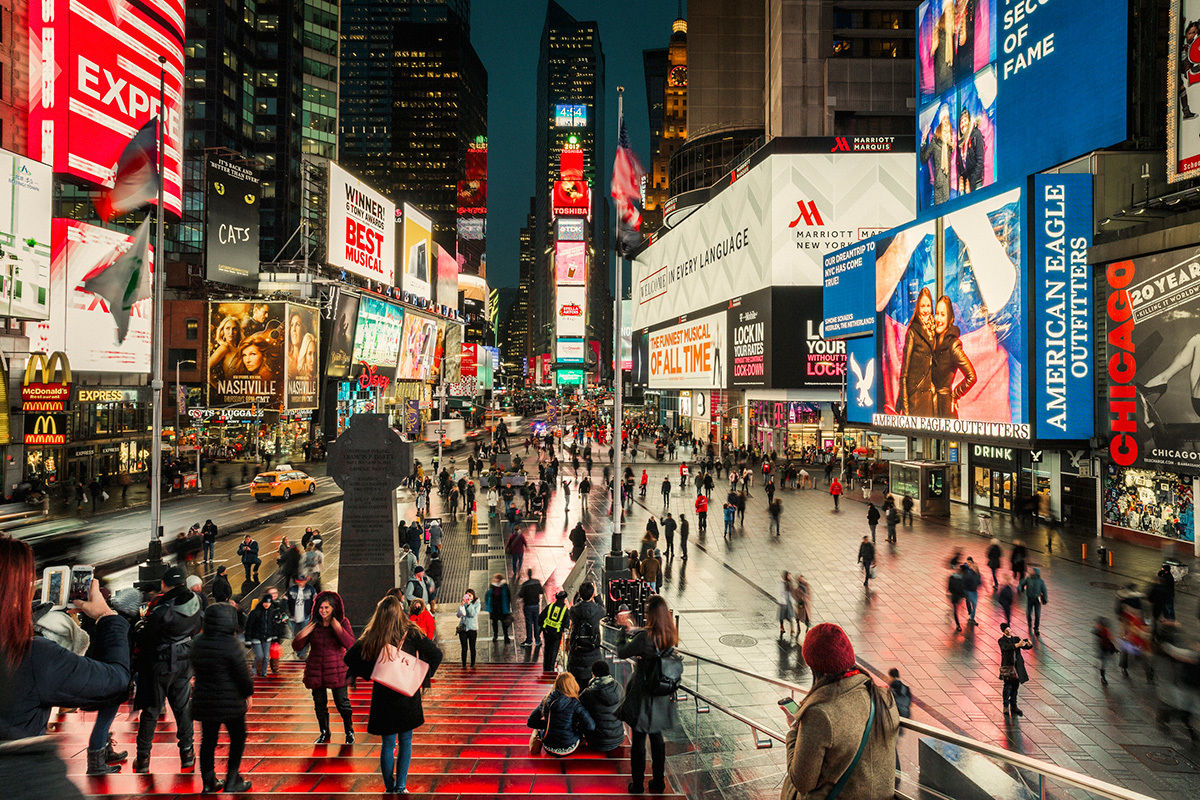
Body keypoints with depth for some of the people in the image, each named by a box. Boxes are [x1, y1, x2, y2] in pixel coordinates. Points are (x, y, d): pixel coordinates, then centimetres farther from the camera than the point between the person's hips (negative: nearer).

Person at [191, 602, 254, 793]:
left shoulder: (199, 643, 0)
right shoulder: (232, 645, -19)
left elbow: (196, 667, 11)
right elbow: (242, 674, -15)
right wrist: (248, 692, 2)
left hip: (204, 701, 6)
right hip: (230, 702, -5)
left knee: (208, 740, 16)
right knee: (237, 738, 12)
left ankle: (208, 782, 24)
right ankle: (231, 781, 14)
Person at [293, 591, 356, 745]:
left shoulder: (342, 622, -4)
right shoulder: (313, 624, 2)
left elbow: (350, 644, -16)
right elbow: (297, 647, 4)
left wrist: (337, 628, -22)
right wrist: (302, 635, -16)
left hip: (336, 670, -3)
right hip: (315, 670, 3)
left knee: (342, 703, 0)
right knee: (319, 704, 10)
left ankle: (349, 732, 20)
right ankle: (324, 733, 29)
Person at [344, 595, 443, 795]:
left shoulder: (371, 638, -5)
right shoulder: (411, 634, -9)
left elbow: (350, 658, 0)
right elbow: (436, 654, -10)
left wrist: (367, 674, 2)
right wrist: (424, 676, -1)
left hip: (382, 695, 1)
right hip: (408, 694, -1)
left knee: (388, 743, 12)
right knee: (405, 741, 13)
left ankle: (389, 787, 20)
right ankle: (401, 786, 14)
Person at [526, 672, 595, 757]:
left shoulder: (546, 700, -6)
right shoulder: (574, 703, -17)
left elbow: (530, 722, 3)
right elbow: (590, 726, -22)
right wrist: (575, 728, -4)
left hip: (549, 750, 4)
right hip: (568, 750, -4)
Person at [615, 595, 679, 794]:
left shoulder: (645, 636, -26)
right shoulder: (670, 636, -5)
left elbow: (621, 653, -13)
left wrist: (624, 630, -2)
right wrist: (630, 628, 19)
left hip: (642, 698, -6)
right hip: (661, 698, 6)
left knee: (638, 741, 9)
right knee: (656, 737, 20)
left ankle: (637, 786, 21)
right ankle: (658, 783, 31)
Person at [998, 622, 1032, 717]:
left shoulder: (1016, 639, 13)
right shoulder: (1001, 640, -3)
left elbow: (1026, 647, 5)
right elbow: (1007, 647, -23)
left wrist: (1029, 644, -18)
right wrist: (1017, 645, -36)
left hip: (1017, 667, 5)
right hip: (1007, 666, -5)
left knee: (1015, 686, 9)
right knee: (1008, 686, -8)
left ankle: (1013, 707, 21)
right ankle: (1006, 707, 2)